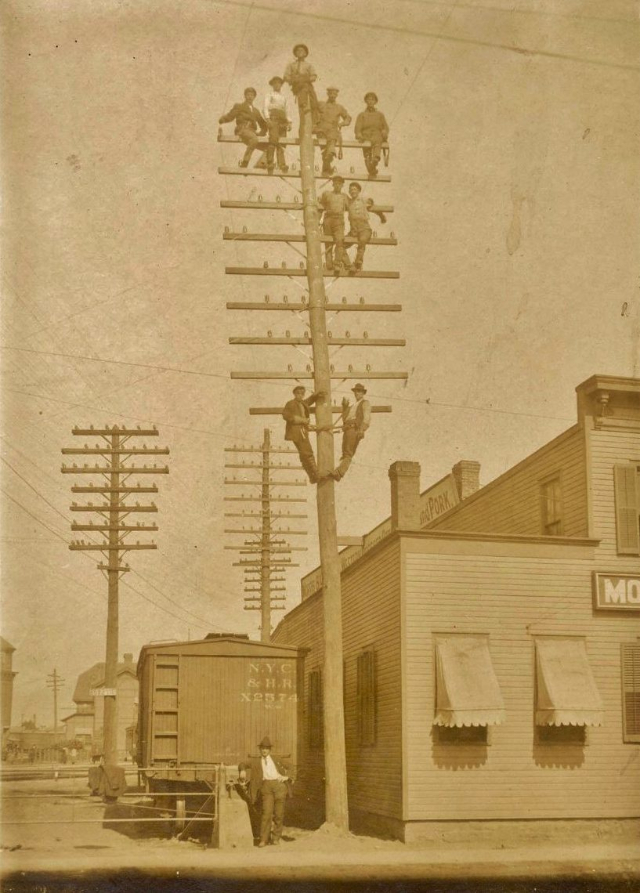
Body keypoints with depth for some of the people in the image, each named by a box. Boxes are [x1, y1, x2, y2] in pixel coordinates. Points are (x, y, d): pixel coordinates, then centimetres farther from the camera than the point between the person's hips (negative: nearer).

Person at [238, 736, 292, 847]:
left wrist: (286, 777, 7)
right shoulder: (256, 761, 21)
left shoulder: (276, 762, 24)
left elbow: (286, 771, 28)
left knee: (279, 813, -2)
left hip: (279, 785, 1)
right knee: (267, 812, -15)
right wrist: (242, 770, -2)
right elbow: (243, 764, 20)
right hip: (266, 786, -1)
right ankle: (263, 839, -11)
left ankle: (276, 837, 9)